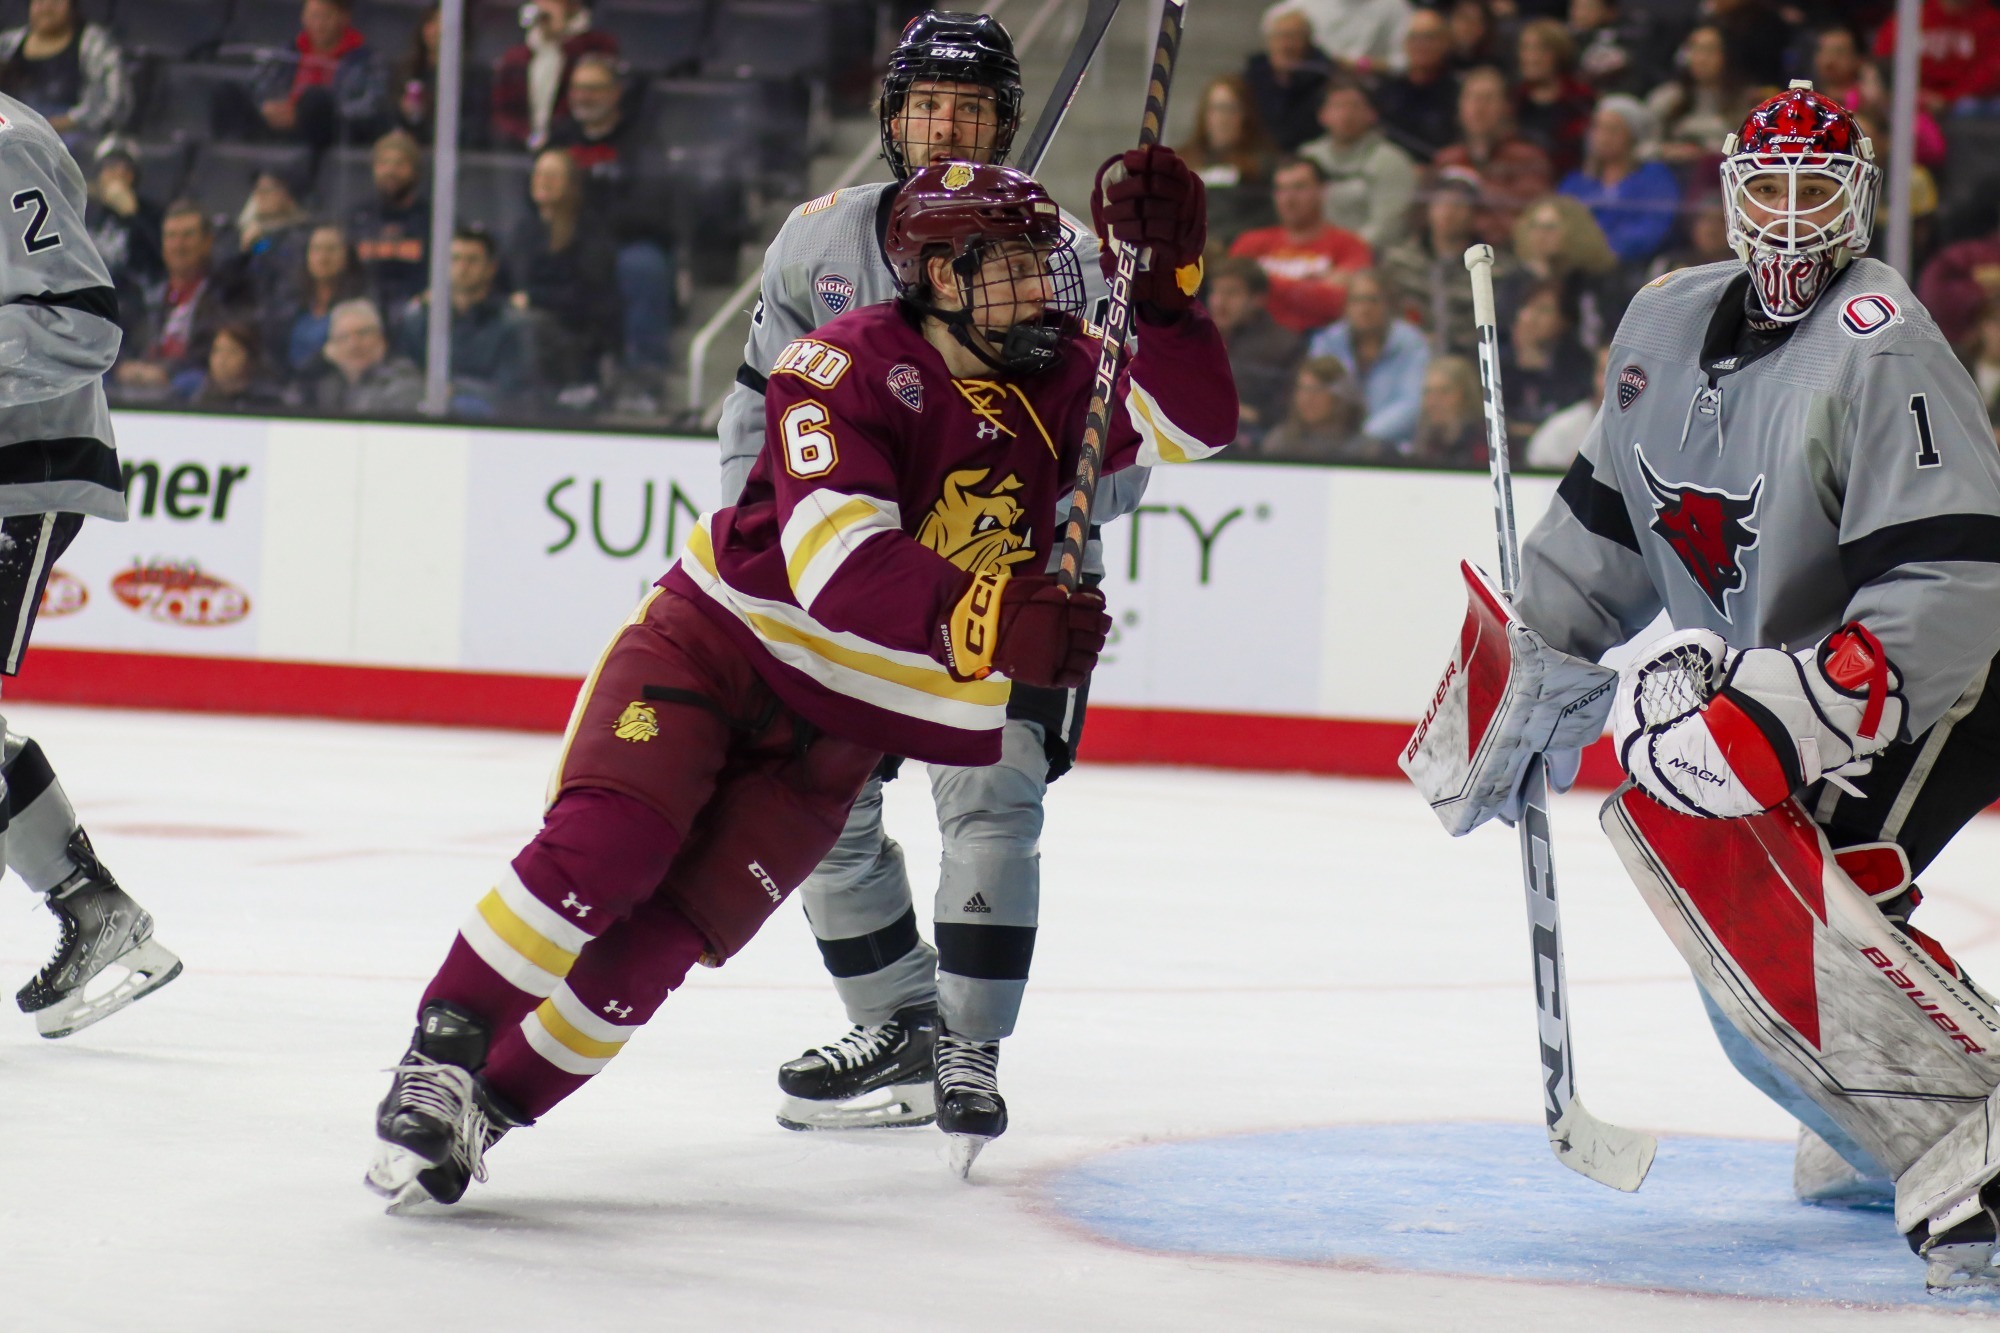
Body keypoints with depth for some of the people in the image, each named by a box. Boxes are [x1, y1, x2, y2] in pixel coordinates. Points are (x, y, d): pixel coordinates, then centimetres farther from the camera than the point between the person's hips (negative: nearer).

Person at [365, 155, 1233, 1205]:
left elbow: (1194, 421, -10)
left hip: (839, 724, 4)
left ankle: (489, 1107, 2)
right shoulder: (852, 366, -20)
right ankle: (441, 1057, -10)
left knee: (670, 932, -7)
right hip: (711, 642, -4)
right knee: (605, 844, -23)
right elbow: (837, 556, -32)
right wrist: (991, 619, -46)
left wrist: (1159, 284, -24)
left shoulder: (1058, 387, 0)